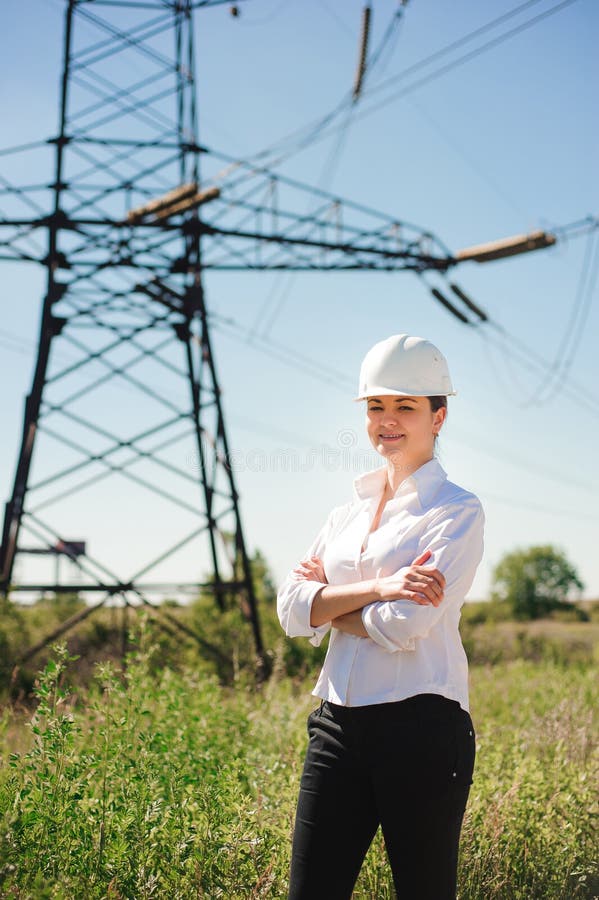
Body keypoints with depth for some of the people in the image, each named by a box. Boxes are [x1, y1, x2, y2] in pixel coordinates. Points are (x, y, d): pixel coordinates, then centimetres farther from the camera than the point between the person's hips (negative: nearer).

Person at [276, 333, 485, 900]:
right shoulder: (347, 511, 14)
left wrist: (328, 601, -1)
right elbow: (291, 611, 3)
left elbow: (404, 626, -16)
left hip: (420, 729, -5)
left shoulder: (458, 512, -4)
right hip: (338, 725, 5)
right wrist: (378, 586, -12)